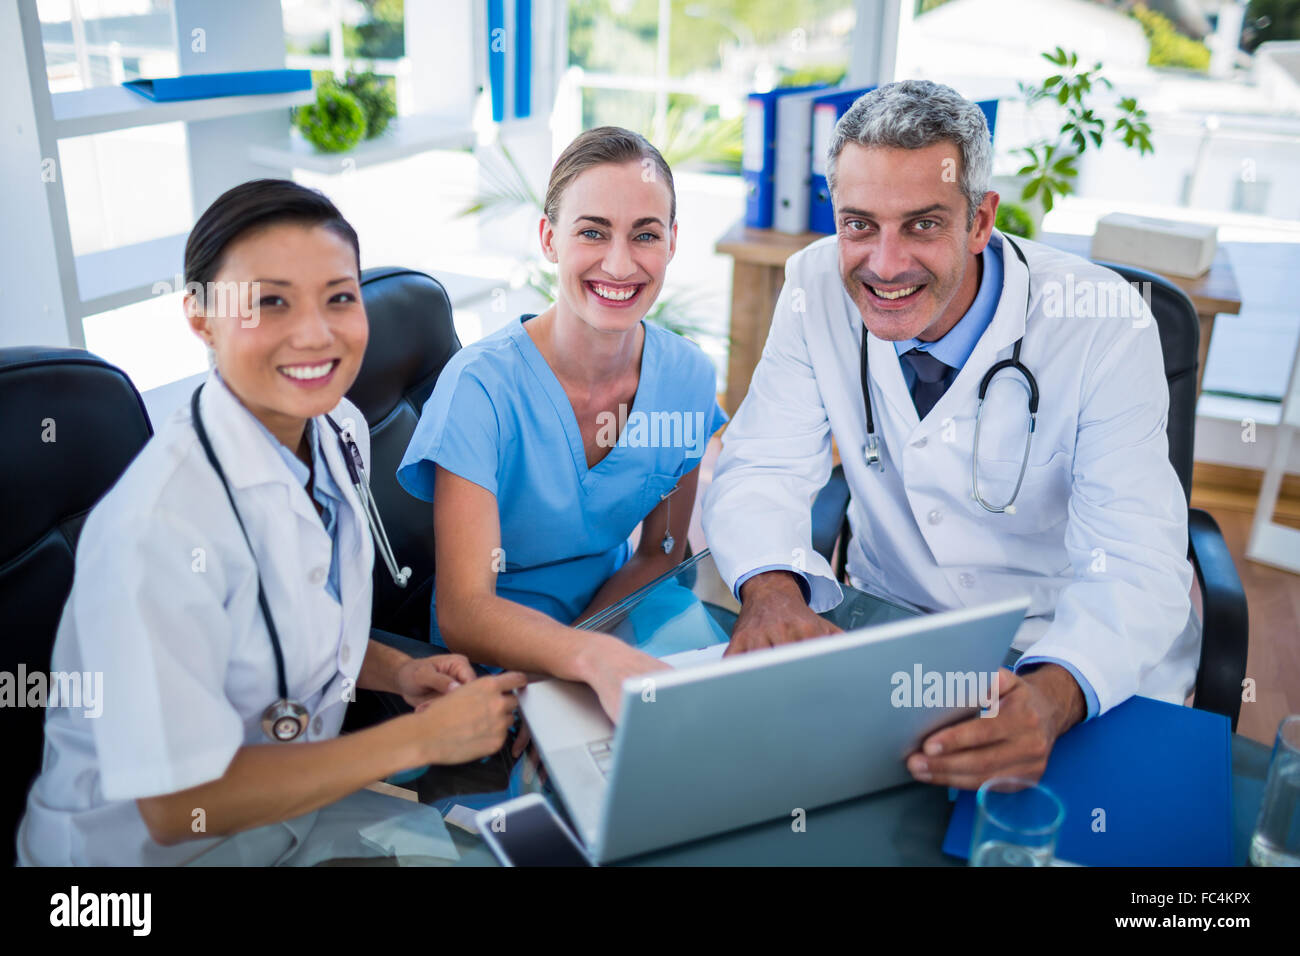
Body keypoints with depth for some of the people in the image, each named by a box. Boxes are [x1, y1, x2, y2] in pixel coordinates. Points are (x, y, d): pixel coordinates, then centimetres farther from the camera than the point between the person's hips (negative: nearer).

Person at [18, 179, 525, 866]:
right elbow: (177, 803, -23)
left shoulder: (340, 428, -5)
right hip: (148, 845, -6)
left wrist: (395, 671, -8)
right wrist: (421, 738, -21)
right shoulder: (158, 525, -29)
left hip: (288, 805, 7)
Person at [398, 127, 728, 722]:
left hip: (613, 621, 5)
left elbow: (659, 554, 4)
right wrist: (596, 658, -47)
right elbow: (463, 612, -26)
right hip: (490, 668, -4)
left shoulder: (687, 378, -6)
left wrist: (559, 659, -13)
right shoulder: (483, 386, -21)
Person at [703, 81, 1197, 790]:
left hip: (1094, 665, -3)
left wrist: (1052, 695, -45)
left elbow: (1137, 565, -23)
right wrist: (771, 589, -33)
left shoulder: (1102, 324, -19)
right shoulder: (817, 287, -10)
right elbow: (761, 471, -10)